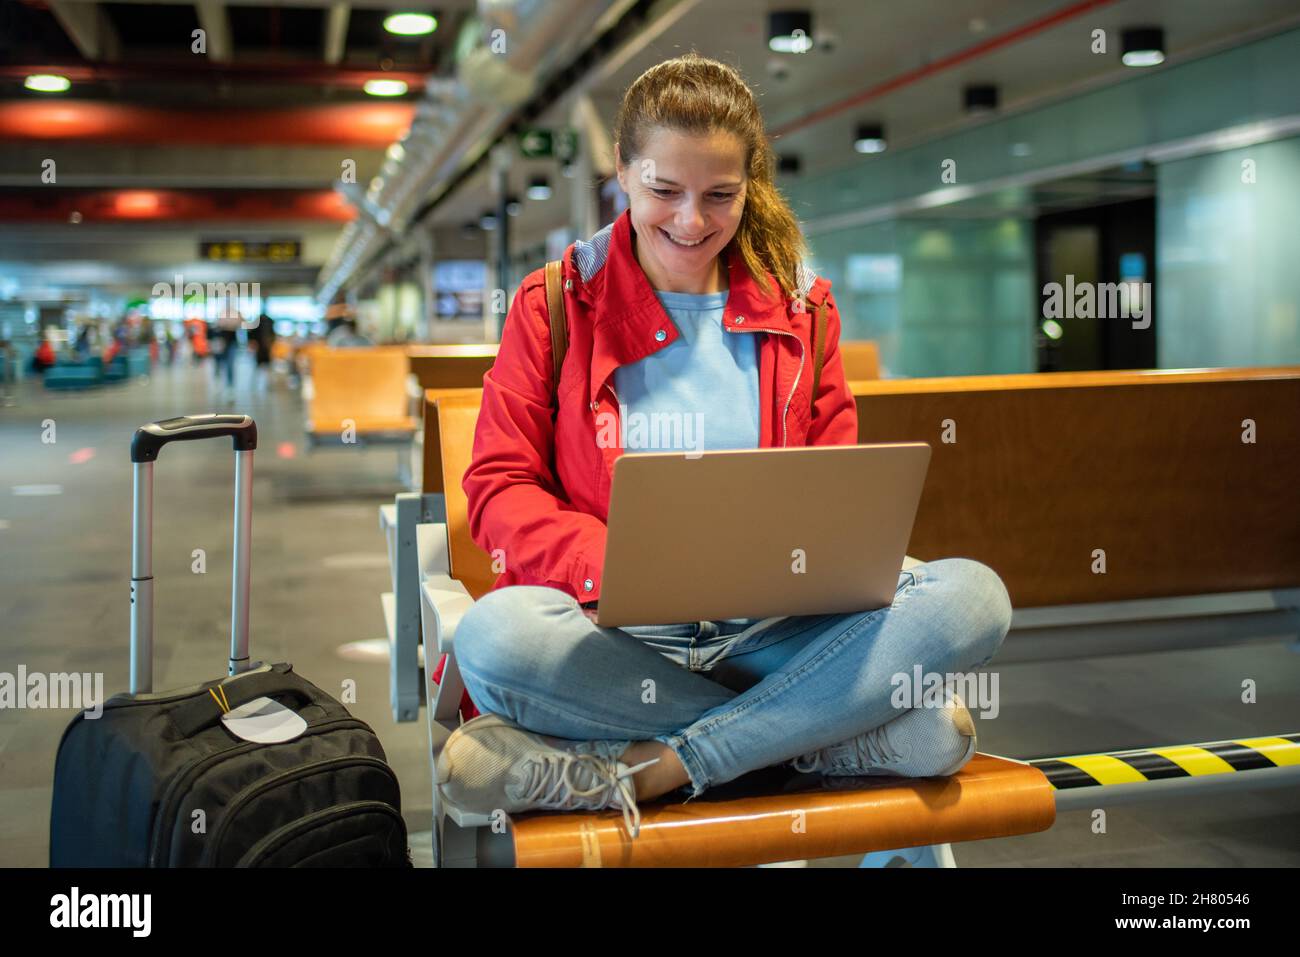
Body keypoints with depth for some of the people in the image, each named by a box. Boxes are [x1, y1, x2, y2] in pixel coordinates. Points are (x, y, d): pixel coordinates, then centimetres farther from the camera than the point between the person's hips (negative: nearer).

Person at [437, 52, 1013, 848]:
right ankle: (857, 737, -23)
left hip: (775, 631, 2)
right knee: (496, 636, -36)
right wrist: (614, 567, -19)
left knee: (974, 596, -24)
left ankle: (648, 770, -24)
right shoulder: (554, 304, 6)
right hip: (620, 638, -1)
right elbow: (500, 488, 0)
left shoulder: (801, 308, 12)